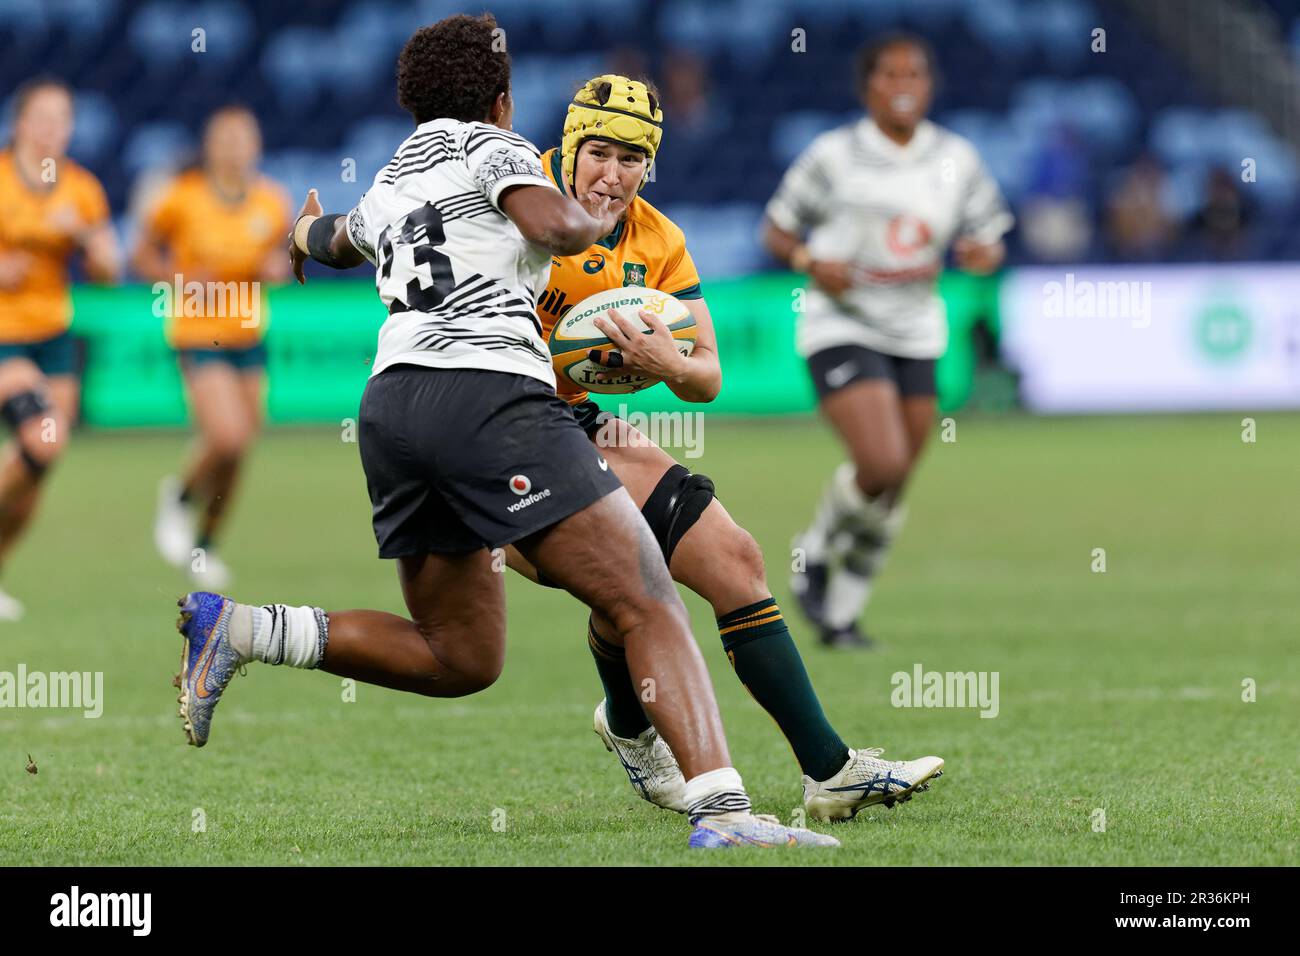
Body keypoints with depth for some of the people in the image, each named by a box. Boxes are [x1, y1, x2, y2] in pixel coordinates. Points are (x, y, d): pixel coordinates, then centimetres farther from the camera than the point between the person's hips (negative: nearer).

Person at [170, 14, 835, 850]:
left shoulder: (388, 186, 28)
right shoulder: (492, 149, 7)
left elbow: (333, 243, 52)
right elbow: (553, 227, -14)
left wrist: (308, 230, 76)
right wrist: (594, 221, 9)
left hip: (390, 401, 8)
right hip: (490, 395, -8)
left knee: (460, 658, 18)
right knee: (648, 606, -11)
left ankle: (238, 629, 6)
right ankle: (721, 808, -28)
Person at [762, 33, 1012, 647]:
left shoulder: (956, 159, 5)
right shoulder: (835, 155, -5)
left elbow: (990, 242, 12)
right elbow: (776, 228, 2)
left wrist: (982, 254, -12)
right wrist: (809, 261, -18)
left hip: (915, 336, 5)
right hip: (841, 327, -5)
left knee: (889, 497, 5)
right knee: (882, 465, -21)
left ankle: (841, 613, 21)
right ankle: (816, 554, 7)